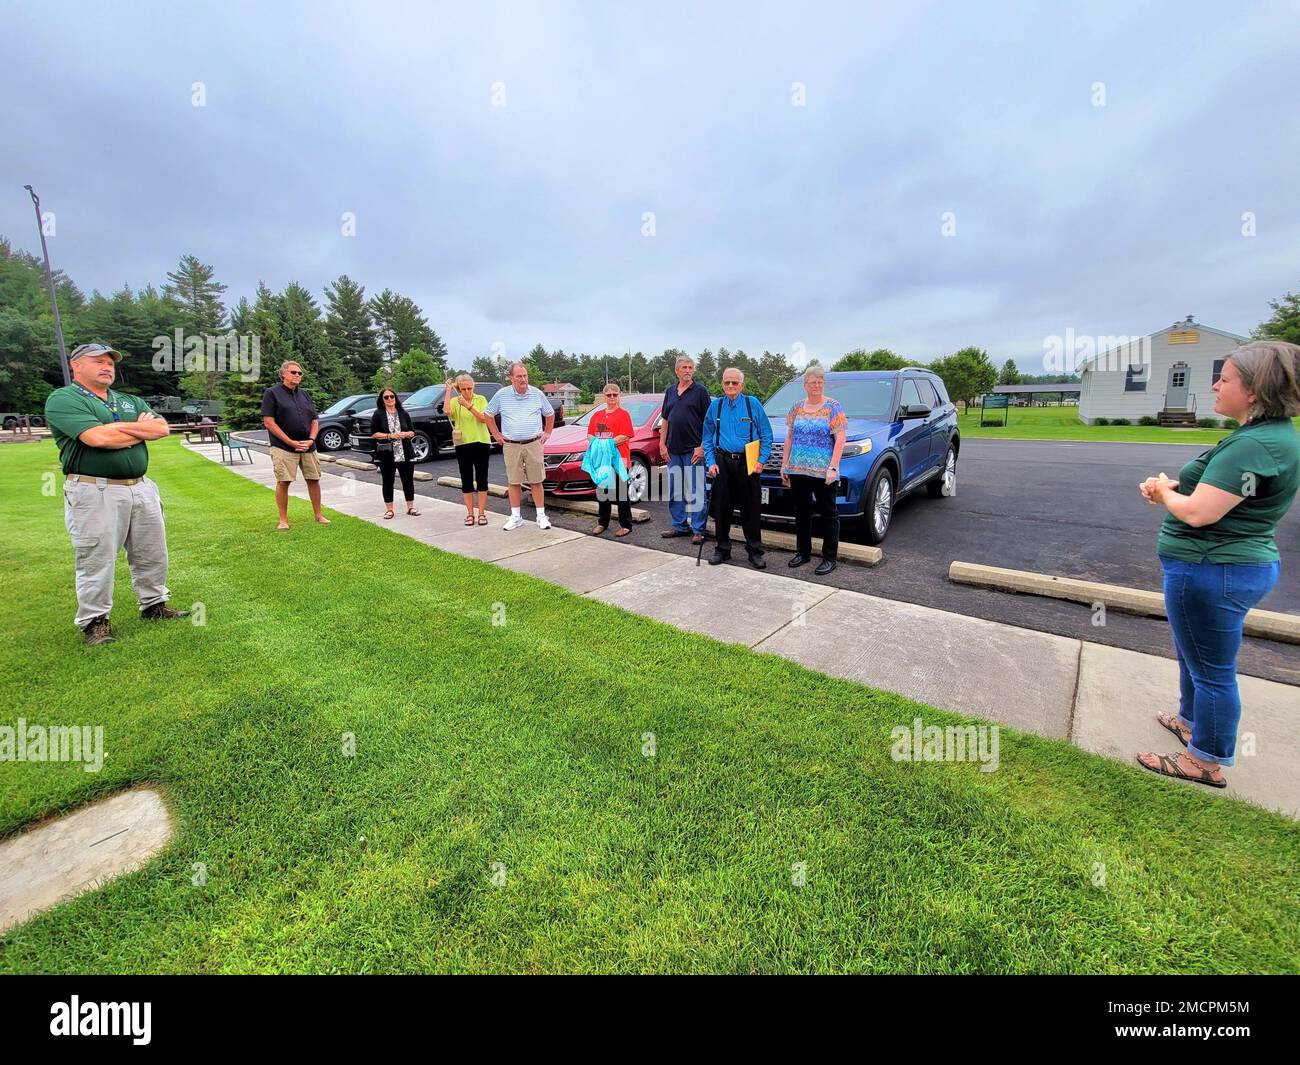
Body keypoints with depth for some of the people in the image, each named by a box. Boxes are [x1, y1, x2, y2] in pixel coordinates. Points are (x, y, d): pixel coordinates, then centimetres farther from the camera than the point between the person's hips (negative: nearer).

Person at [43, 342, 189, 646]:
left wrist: (119, 427, -10)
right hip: (94, 493, -6)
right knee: (97, 561, 0)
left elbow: (163, 428, 2)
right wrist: (142, 429, -4)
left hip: (141, 488, 6)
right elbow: (98, 438, -19)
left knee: (152, 554, 12)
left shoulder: (131, 401, 17)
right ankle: (94, 620, 13)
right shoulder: (63, 399, -3)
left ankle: (154, 605, 27)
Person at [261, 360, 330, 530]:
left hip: (308, 446, 5)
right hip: (283, 447, -5)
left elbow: (314, 420, 14)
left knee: (314, 480, 6)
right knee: (283, 482, -3)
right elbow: (268, 422, -8)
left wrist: (311, 440, -4)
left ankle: (318, 515, 18)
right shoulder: (272, 393, 0)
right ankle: (283, 520, 6)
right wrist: (291, 442, -14)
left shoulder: (304, 394, 16)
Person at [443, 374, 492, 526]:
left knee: (481, 479, 3)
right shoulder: (455, 401, 2)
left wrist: (468, 406, -23)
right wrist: (448, 389, -12)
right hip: (462, 444, 1)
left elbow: (484, 418, -12)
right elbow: (447, 411, -19)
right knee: (466, 480, 5)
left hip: (481, 442, -1)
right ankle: (470, 513, 12)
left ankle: (482, 513, 10)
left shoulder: (481, 399, 1)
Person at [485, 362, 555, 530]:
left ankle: (541, 516, 10)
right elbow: (487, 414, 13)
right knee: (513, 482, 4)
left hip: (534, 444, 0)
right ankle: (515, 517, 14)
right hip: (511, 446, 0)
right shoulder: (502, 394, 1)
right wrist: (496, 434, 8)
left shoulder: (537, 394, 3)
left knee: (536, 481, 2)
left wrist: (547, 433, 11)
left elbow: (550, 413, 18)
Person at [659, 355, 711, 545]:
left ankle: (698, 530, 4)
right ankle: (679, 525, 22)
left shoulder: (700, 390, -2)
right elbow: (665, 420, 16)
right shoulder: (670, 391, 14)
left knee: (695, 492, -3)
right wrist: (662, 444, 7)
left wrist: (702, 447, -13)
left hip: (693, 450, -5)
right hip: (673, 450, 6)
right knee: (675, 491, 11)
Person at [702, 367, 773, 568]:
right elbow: (707, 438, 11)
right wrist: (711, 462, 1)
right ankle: (722, 549, 18)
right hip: (723, 463, 2)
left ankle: (754, 550, 13)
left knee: (750, 508, 2)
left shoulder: (753, 404, 3)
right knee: (721, 508, 5)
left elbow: (766, 435, 4)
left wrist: (761, 460, -6)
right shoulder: (715, 405, 8)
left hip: (747, 463, -2)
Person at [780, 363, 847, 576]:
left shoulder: (833, 408, -2)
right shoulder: (797, 408, 11)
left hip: (823, 472, -5)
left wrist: (833, 467, -17)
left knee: (828, 514, 1)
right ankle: (802, 552, 25)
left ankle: (830, 557, 8)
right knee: (801, 512, 12)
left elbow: (840, 440, -7)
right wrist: (784, 465, 10)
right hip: (798, 470, 5)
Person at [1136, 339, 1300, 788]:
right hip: (1232, 563, 11)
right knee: (1195, 654, 26)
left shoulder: (1254, 445, -24)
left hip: (1211, 569, -11)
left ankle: (1207, 761, 21)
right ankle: (1191, 722, 45)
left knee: (1211, 668, 5)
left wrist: (1164, 492, -8)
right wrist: (1172, 487, 0)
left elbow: (1198, 512, -28)